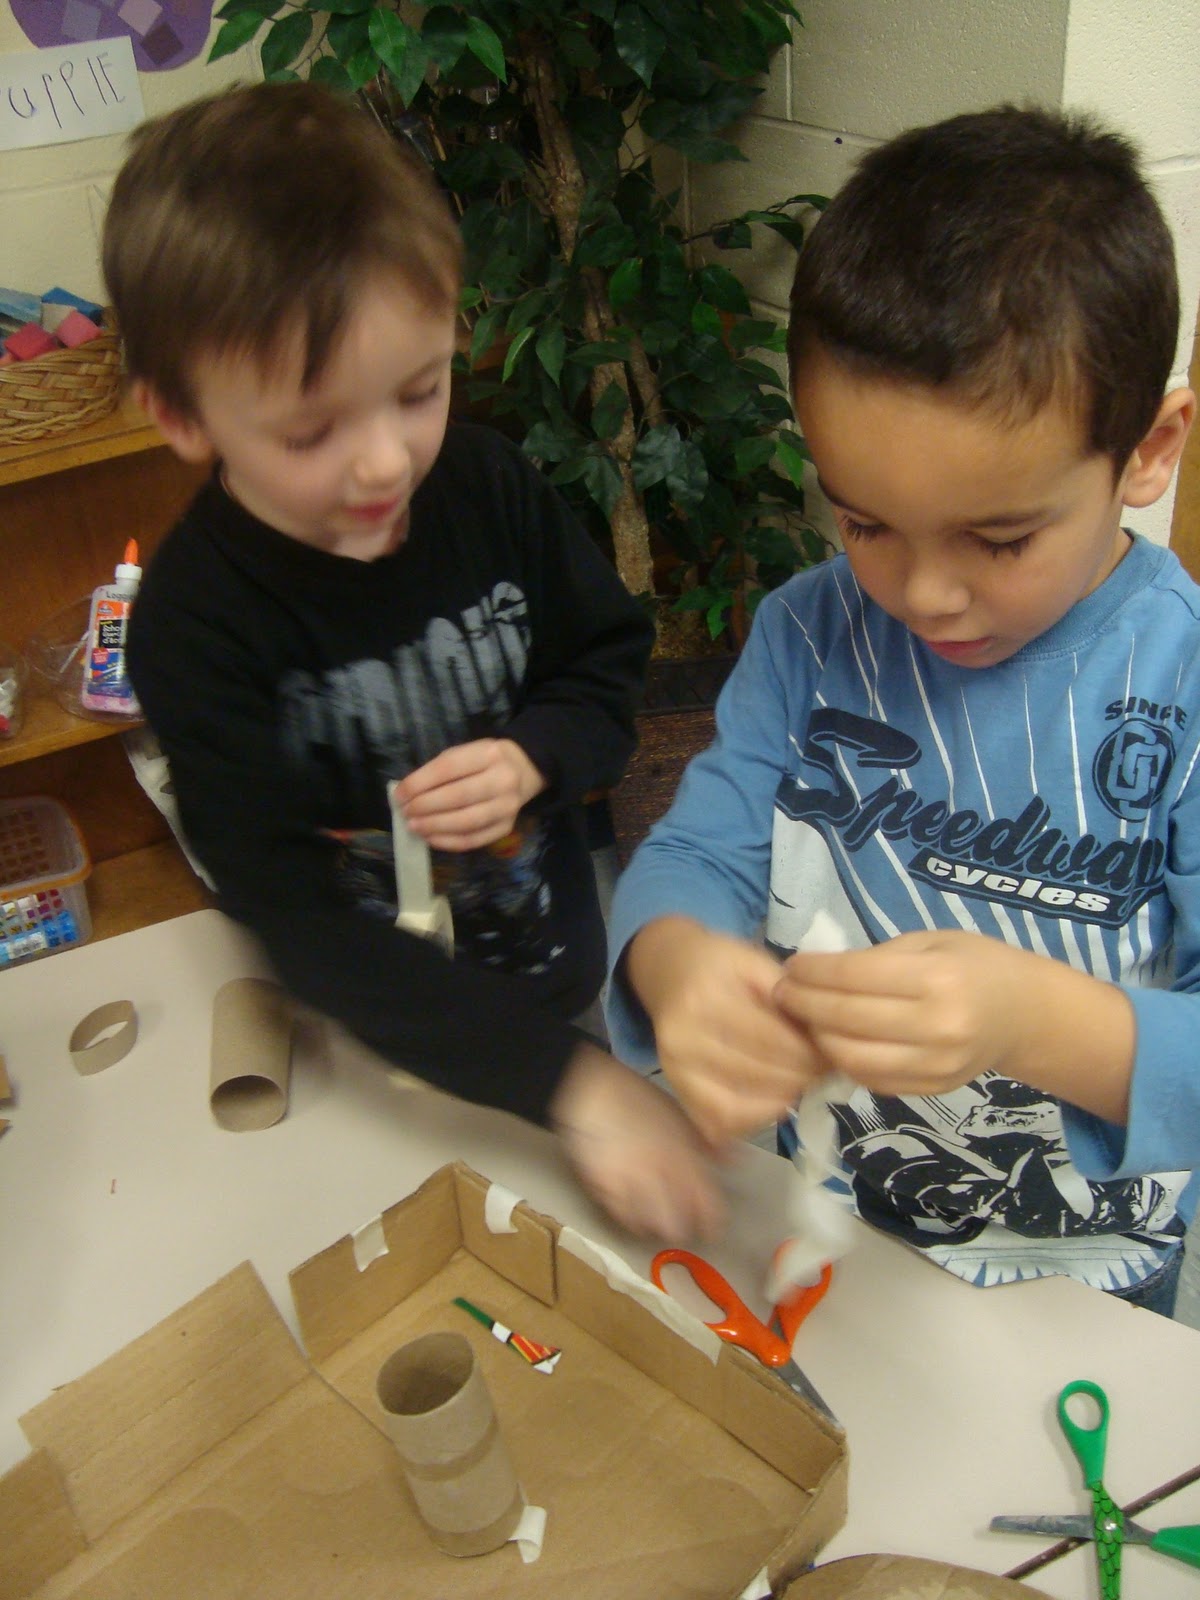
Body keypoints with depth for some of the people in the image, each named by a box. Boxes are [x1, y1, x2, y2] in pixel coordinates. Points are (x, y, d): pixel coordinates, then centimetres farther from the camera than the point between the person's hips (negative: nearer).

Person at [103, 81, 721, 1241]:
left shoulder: (488, 484, -15)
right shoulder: (199, 622, -25)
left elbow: (611, 662, 0)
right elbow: (295, 917, -28)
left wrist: (532, 754, -24)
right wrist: (570, 1084, -35)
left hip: (565, 970, 3)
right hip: (377, 1048, -3)